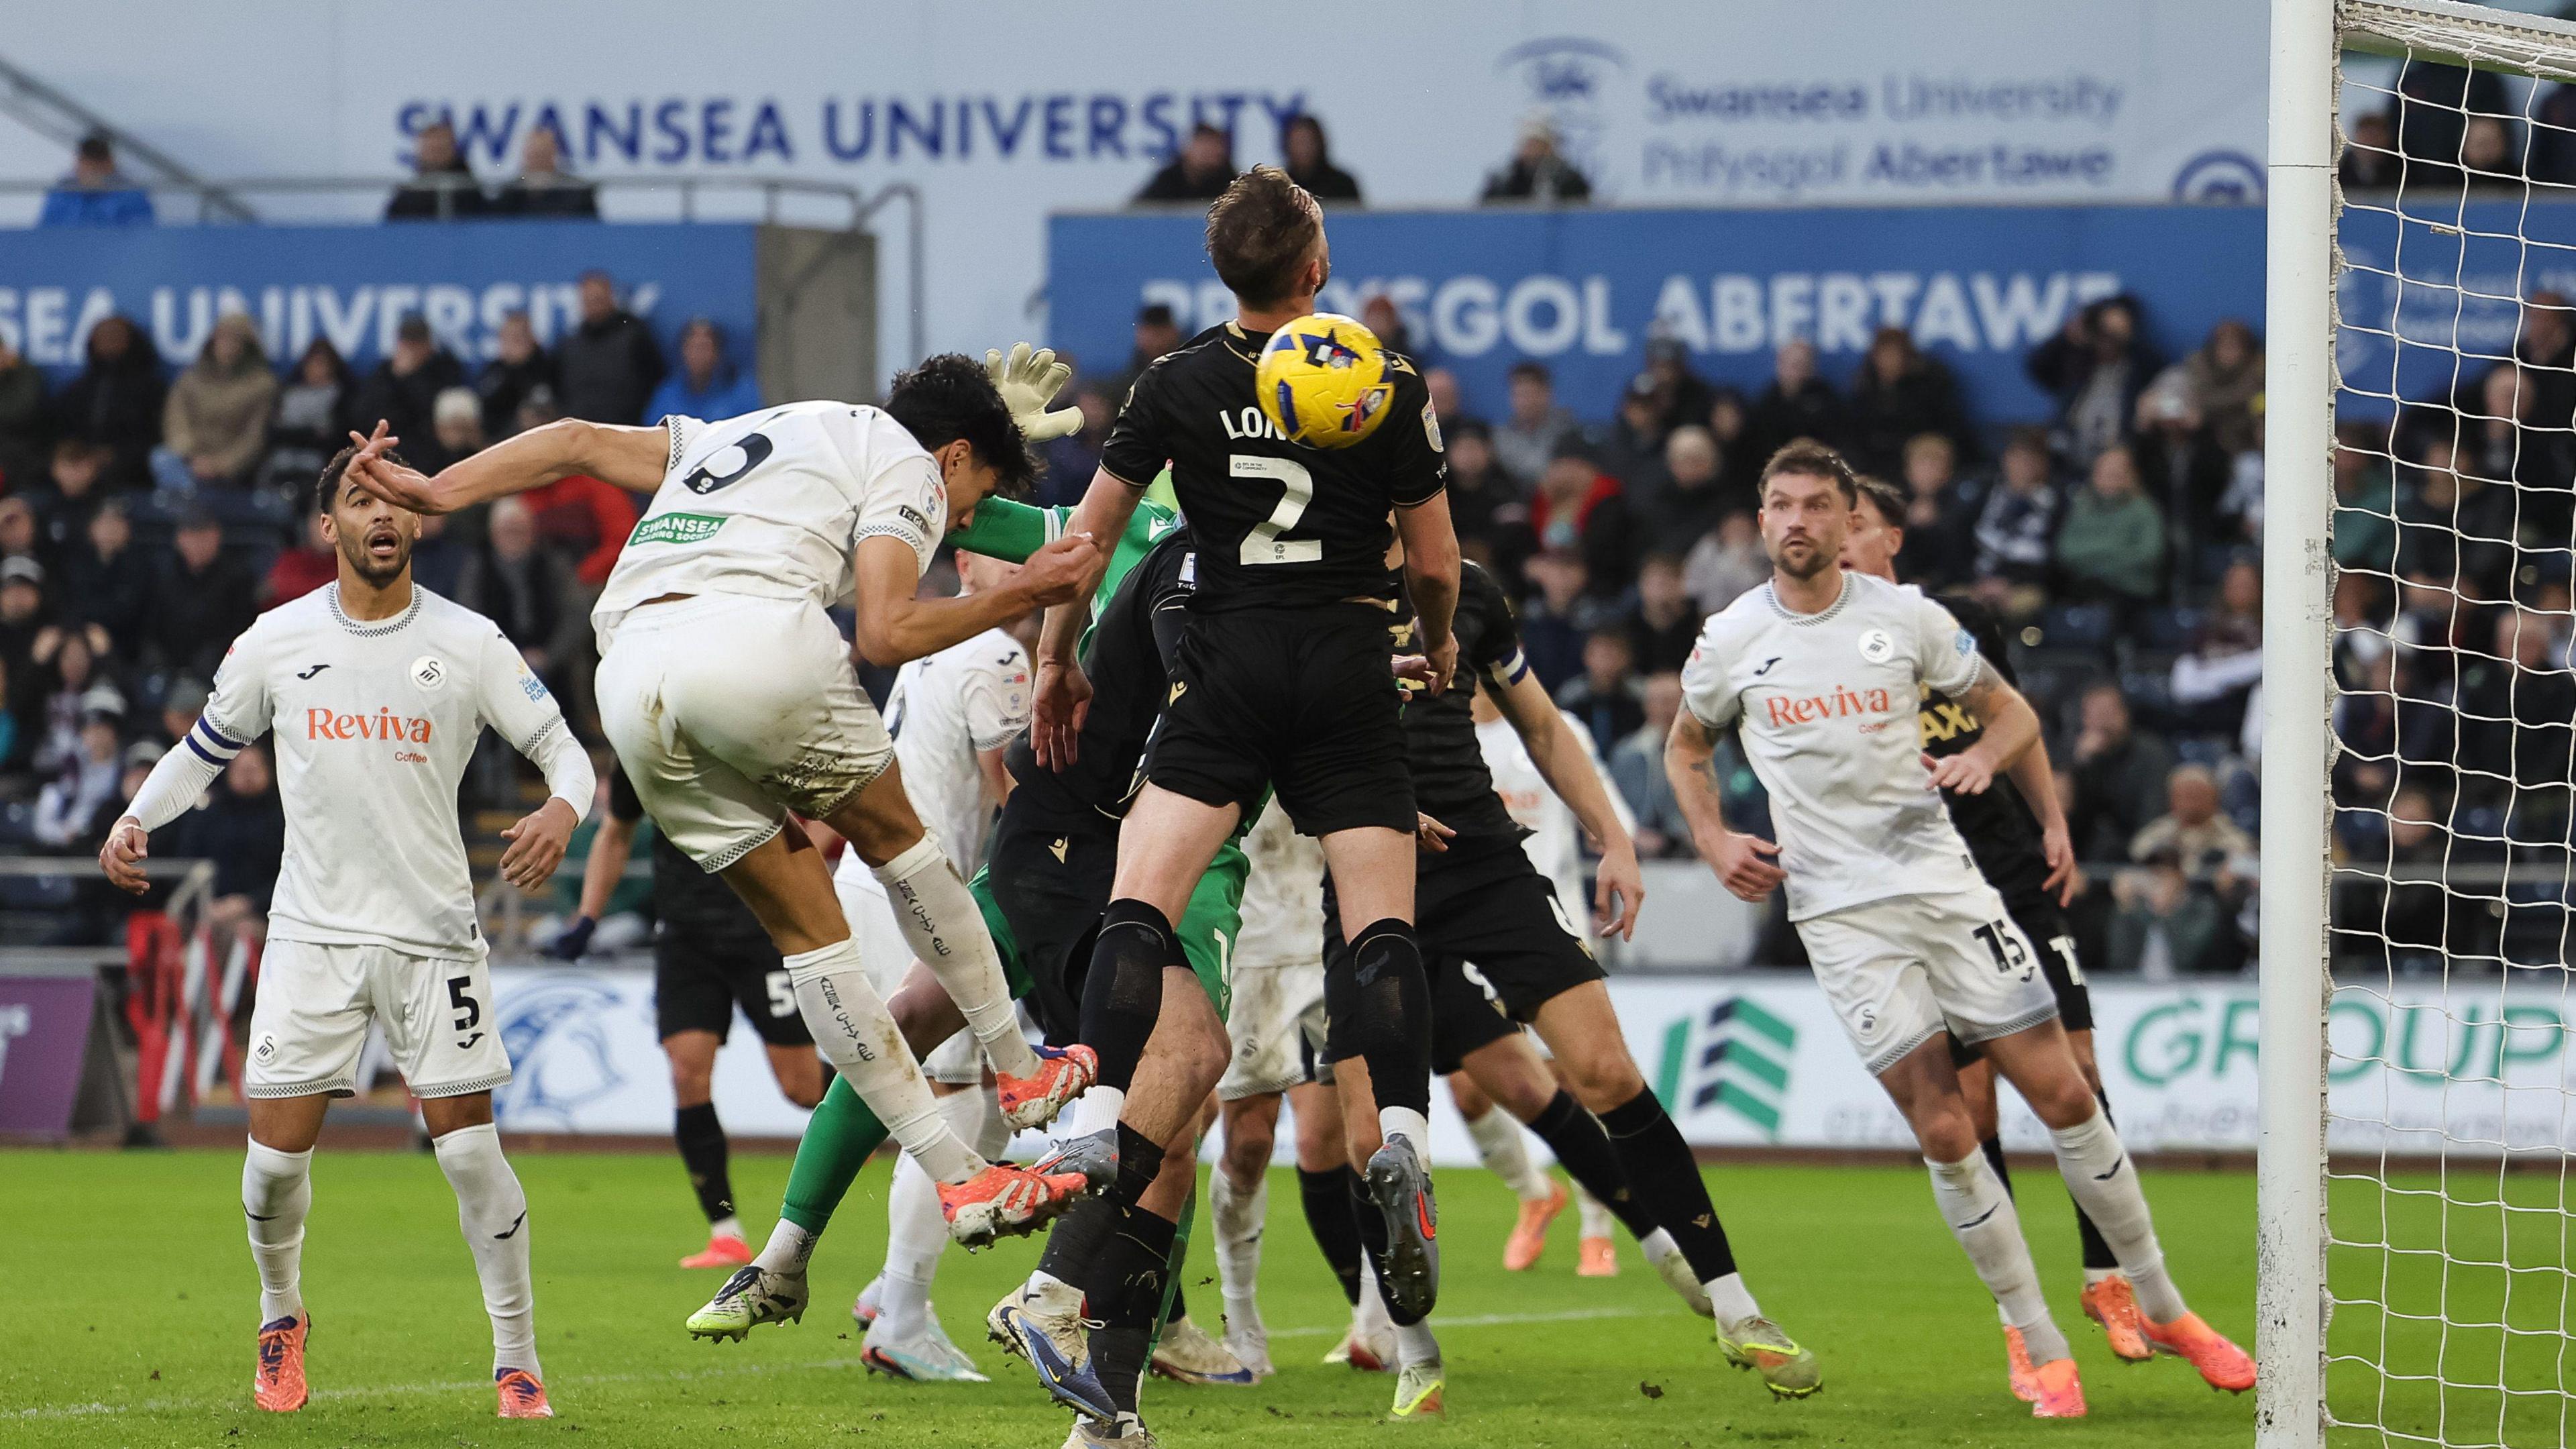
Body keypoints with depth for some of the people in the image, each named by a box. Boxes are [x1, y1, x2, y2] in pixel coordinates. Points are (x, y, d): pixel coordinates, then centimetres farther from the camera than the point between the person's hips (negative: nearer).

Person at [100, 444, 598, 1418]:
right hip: (312, 931, 1)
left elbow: (563, 749, -1)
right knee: (277, 1151, -3)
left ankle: (517, 1361, 4)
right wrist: (136, 818, 3)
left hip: (433, 934, -1)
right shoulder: (277, 642, 2)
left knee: (469, 1148, -8)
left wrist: (561, 810, -23)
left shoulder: (469, 643, -3)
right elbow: (208, 744, 17)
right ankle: (281, 1318, 26)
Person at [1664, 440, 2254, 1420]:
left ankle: (2163, 1310, 14)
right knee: (1945, 1134, -9)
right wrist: (1715, 842, 2)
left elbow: (2012, 709, 10)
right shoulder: (1731, 640, 2)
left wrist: (1988, 752, -12)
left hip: (1943, 880, 1)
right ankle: (2041, 1349, 3)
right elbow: (1686, 749, 19)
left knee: (2062, 1095, -1)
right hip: (1840, 913, -1)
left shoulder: (1905, 615, 1)